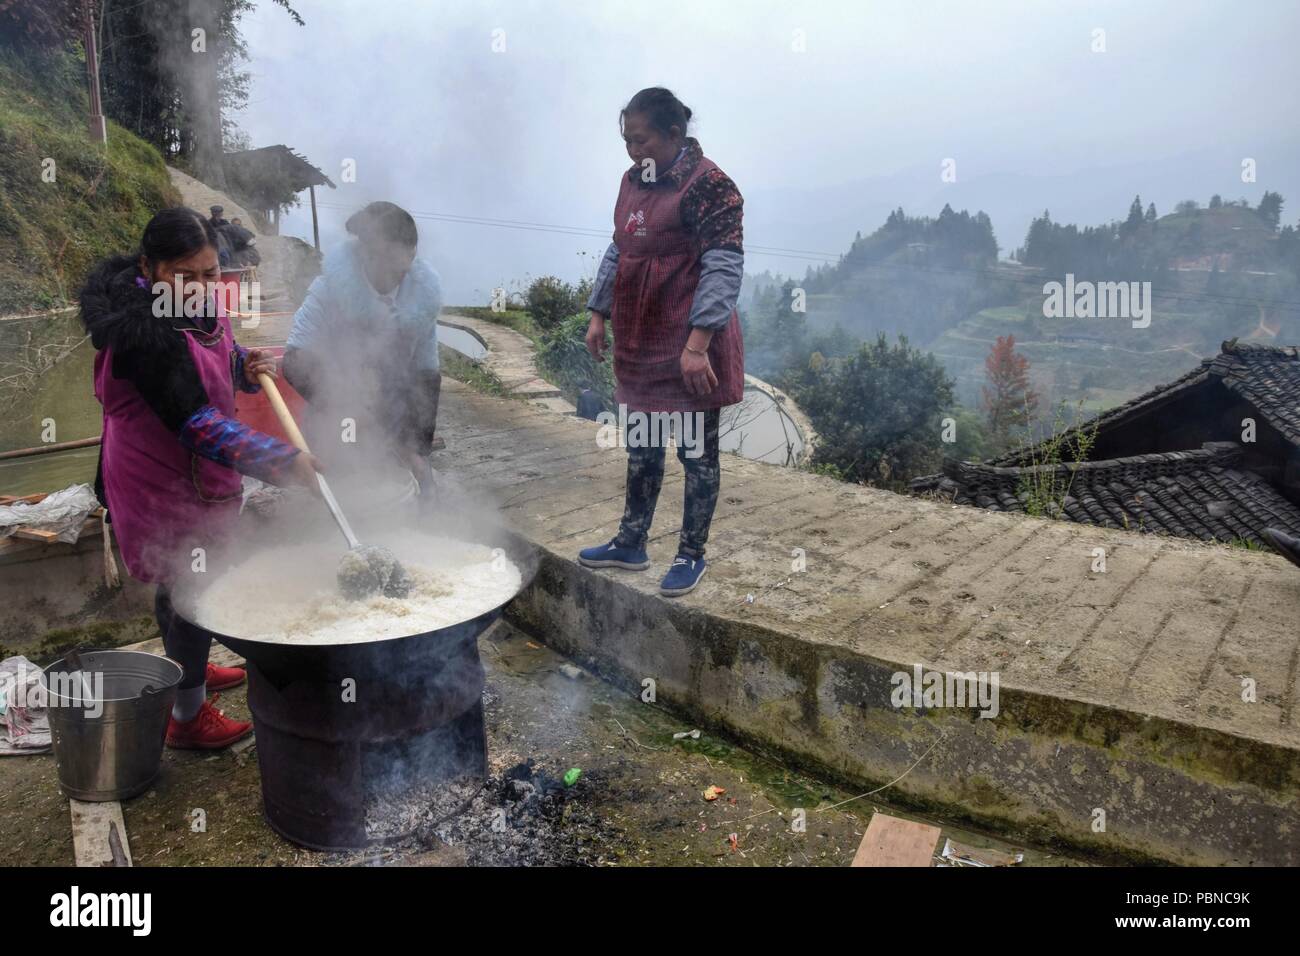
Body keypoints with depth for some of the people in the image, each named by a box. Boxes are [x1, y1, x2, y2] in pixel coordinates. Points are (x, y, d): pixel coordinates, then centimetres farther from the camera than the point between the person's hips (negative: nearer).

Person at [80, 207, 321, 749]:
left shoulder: (195, 303, -3)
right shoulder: (144, 331, -30)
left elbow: (213, 362, 15)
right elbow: (197, 424, -35)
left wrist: (247, 366, -7)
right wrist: (281, 460, -41)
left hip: (188, 471, 9)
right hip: (163, 483, -9)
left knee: (181, 581, 25)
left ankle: (188, 670, 47)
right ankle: (188, 718, 20)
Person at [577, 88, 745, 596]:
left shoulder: (708, 186, -14)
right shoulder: (633, 181, 11)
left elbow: (723, 268, -20)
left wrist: (698, 344, -26)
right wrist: (599, 314, 16)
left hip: (690, 348, -8)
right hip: (640, 343, 8)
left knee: (697, 453, 5)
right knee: (640, 449, 17)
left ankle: (691, 554, 20)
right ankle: (631, 543, 31)